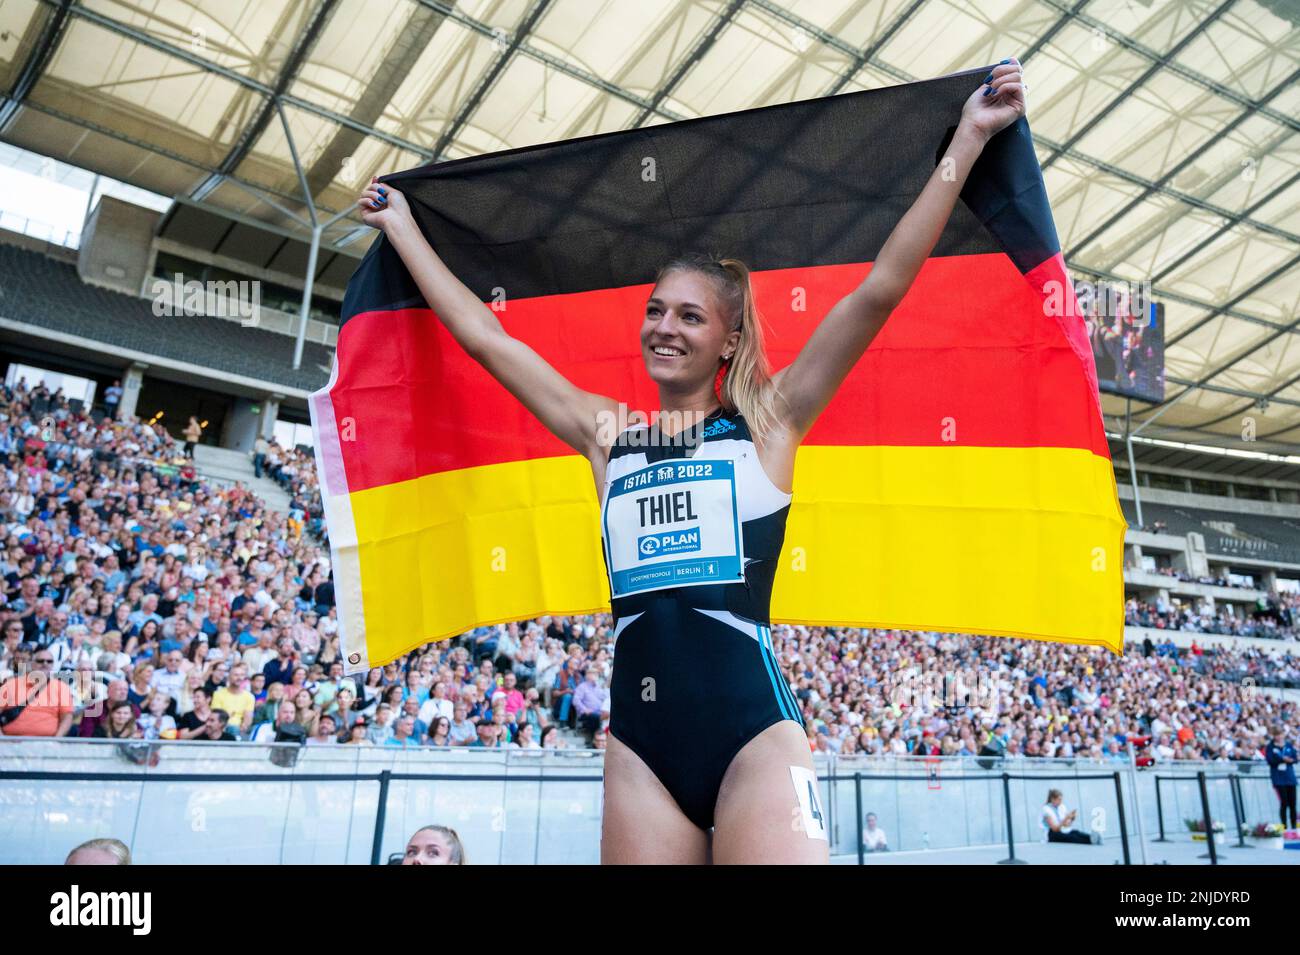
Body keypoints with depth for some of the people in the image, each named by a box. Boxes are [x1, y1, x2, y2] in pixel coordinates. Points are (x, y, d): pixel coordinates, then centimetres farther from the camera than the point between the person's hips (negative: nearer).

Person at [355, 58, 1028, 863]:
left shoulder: (766, 422, 5)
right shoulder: (606, 432, 12)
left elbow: (880, 291, 0)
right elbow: (483, 335, 18)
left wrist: (969, 138, 2)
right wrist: (401, 224, 25)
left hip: (753, 728, -3)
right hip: (638, 741, 3)